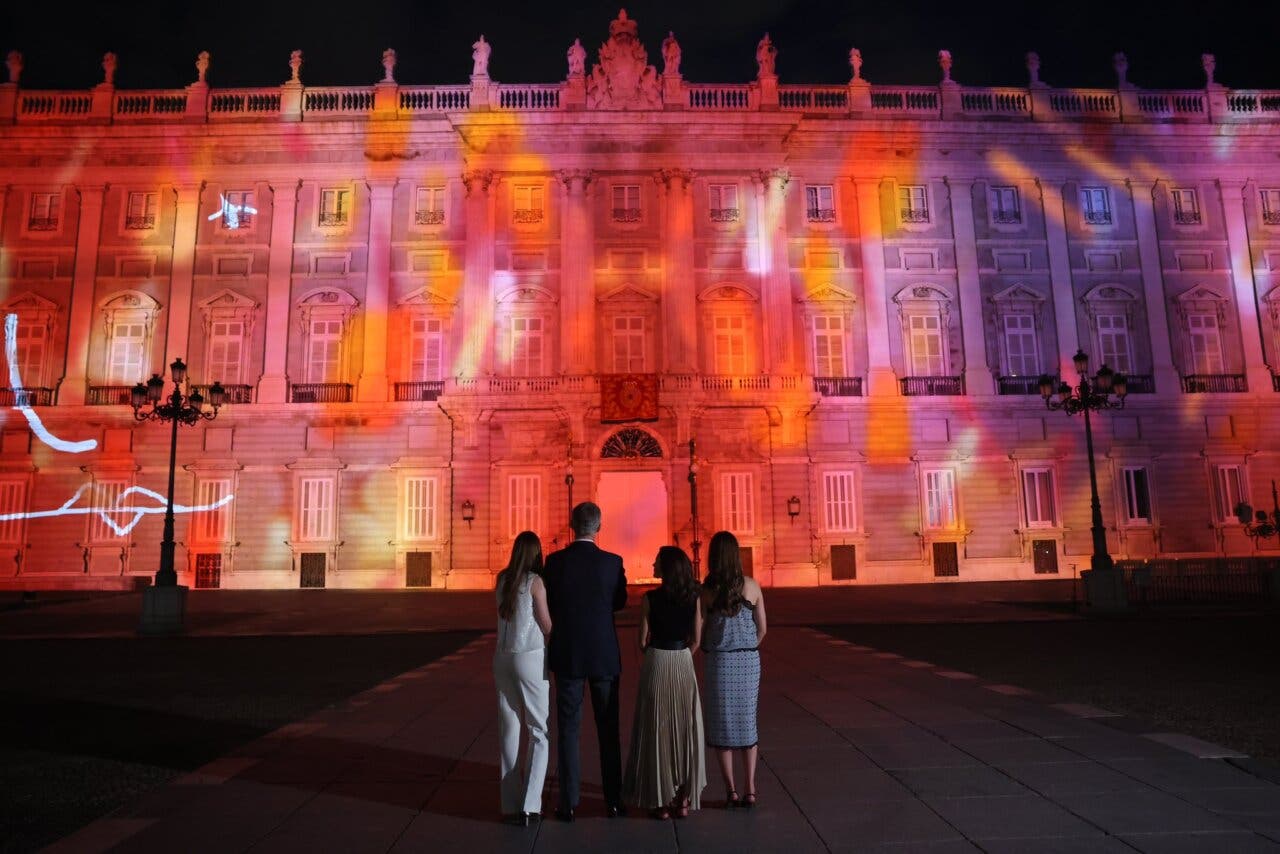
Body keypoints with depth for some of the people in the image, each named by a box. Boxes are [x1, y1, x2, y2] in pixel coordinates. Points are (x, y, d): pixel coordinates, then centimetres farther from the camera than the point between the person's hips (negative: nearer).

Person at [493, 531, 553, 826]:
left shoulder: (502, 579, 5)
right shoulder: (535, 581, -11)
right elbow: (547, 626, -7)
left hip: (503, 658, 5)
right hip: (531, 658, -5)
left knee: (509, 731, 11)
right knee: (539, 732, 5)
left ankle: (511, 805, 13)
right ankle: (529, 805, -1)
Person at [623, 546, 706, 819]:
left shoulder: (650, 598, -11)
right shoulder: (693, 597, -2)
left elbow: (642, 640, -6)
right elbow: (696, 639, 3)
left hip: (656, 664, -3)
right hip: (684, 664, 3)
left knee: (657, 730, 7)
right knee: (686, 729, 12)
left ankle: (661, 801, 12)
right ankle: (684, 799, 18)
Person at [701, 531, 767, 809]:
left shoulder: (706, 590, -9)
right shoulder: (752, 586, -4)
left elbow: (700, 632, -5)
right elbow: (762, 629, 2)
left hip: (719, 661, -2)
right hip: (749, 661, 2)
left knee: (722, 725, 9)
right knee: (747, 723, 13)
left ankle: (731, 791, 12)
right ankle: (749, 790, 14)